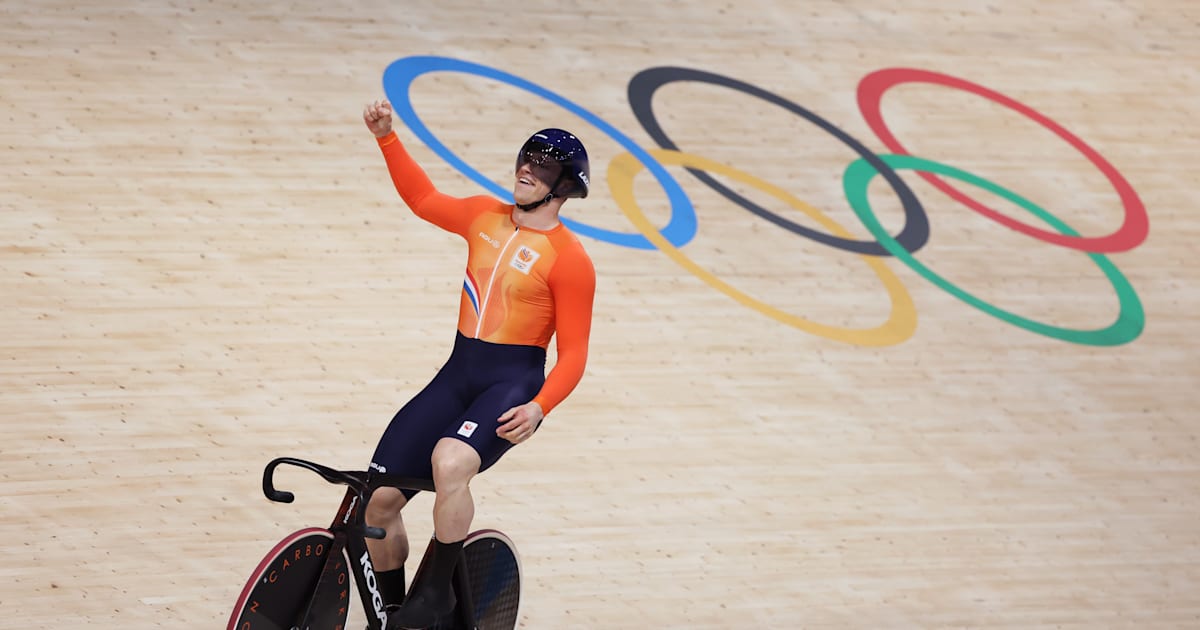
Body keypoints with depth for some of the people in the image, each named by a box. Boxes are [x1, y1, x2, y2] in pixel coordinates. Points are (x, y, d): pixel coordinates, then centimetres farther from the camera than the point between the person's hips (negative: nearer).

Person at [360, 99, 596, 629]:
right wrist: (387, 138, 17)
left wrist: (538, 408, -22)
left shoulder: (569, 260, -7)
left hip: (513, 384, -6)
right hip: (458, 374, 6)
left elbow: (573, 355, -8)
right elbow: (424, 199, 27)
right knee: (379, 499, -2)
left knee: (449, 461, -37)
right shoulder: (485, 217, 11)